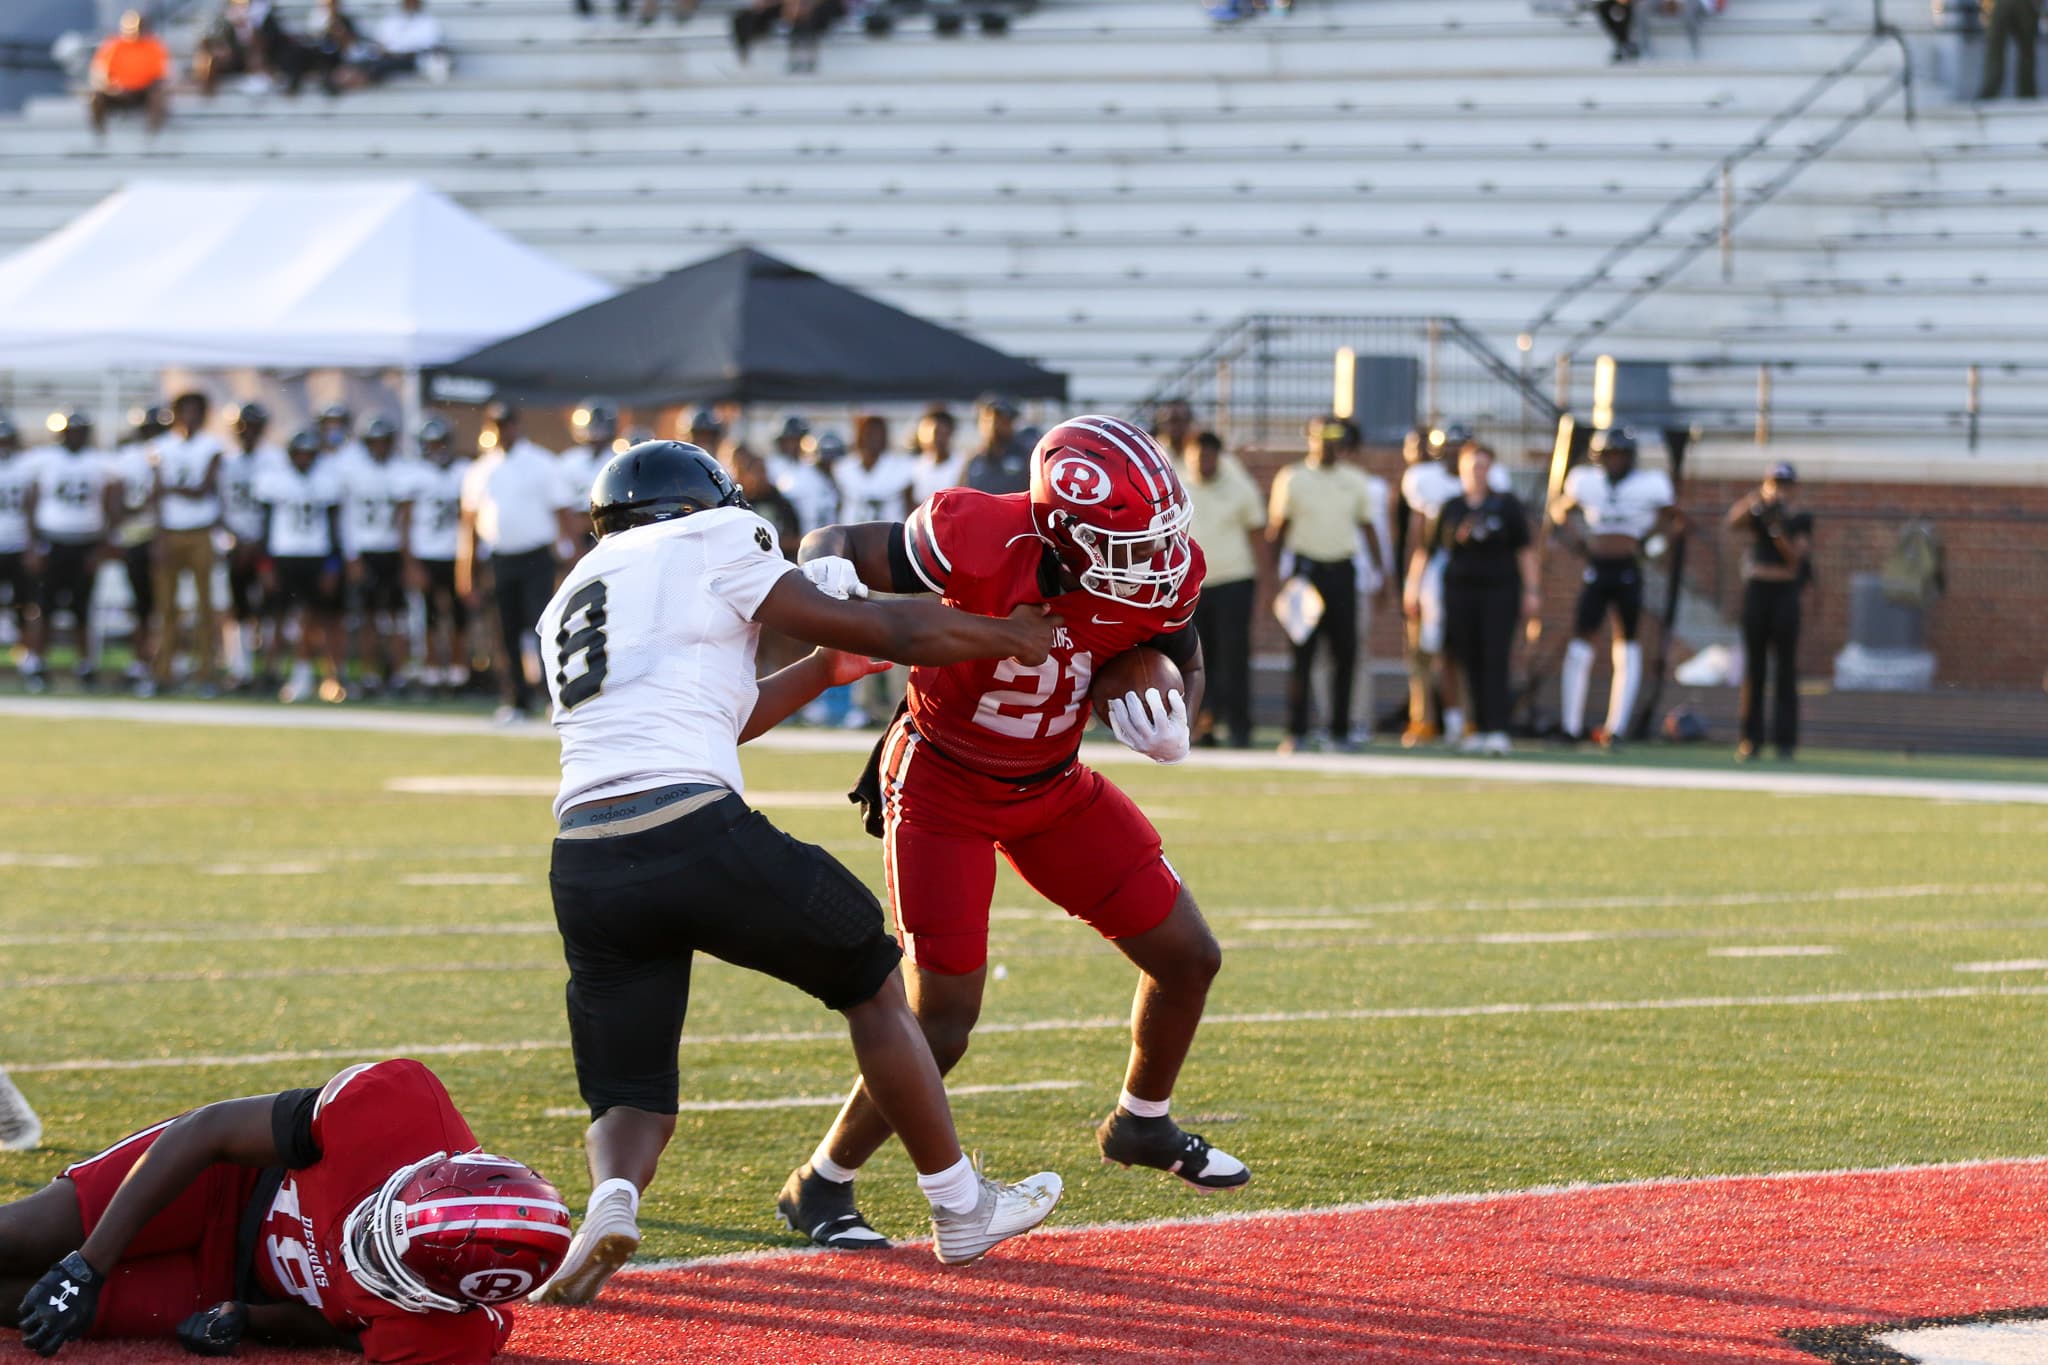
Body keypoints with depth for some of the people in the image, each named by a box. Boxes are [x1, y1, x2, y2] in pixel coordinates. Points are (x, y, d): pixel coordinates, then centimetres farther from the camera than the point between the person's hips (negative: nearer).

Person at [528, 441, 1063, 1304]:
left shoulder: (571, 601, 28)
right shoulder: (711, 540, 9)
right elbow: (864, 628, 10)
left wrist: (825, 670, 38)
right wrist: (1004, 637, 22)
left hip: (584, 866, 5)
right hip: (695, 832, -5)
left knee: (631, 1098, 14)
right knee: (871, 981, 19)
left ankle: (612, 1196, -21)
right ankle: (961, 1208, 27)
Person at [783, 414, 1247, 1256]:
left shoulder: (1163, 576, -17)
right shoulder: (980, 543, -33)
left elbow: (1183, 667, 4)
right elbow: (828, 550, -20)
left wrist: (1170, 727, -20)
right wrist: (832, 585, -44)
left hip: (1051, 786, 6)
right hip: (942, 787, -6)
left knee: (1188, 957, 7)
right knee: (944, 1022, -11)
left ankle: (1143, 1124, 34)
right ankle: (821, 1187, 9)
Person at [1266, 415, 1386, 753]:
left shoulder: (1355, 481, 10)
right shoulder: (1292, 479, 1)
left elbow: (1368, 526, 15)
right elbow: (1277, 528, 3)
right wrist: (1277, 574, -4)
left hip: (1342, 572, 3)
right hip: (1305, 570, -3)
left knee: (1346, 652, 2)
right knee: (1302, 653, -4)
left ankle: (1340, 730, 11)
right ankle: (1296, 732, -1)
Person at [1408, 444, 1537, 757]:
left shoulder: (1507, 505, 5)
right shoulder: (1449, 508, 6)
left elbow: (1525, 550, 7)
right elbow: (1425, 549, 9)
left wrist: (1530, 590, 2)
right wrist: (1413, 587, 3)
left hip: (1500, 590, -2)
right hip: (1460, 590, 2)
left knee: (1495, 659, -11)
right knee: (1470, 663, 2)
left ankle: (1497, 729, -16)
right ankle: (1480, 729, 8)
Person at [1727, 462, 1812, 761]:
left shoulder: (1799, 520, 6)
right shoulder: (1754, 515, 7)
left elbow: (1796, 557, -5)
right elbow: (1733, 521, -14)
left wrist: (1779, 532, -20)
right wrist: (1759, 499, -27)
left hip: (1786, 593, -1)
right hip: (1756, 590, 1)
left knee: (1785, 668, -3)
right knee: (1753, 666, 2)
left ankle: (1785, 739, -2)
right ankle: (1751, 738, 3)